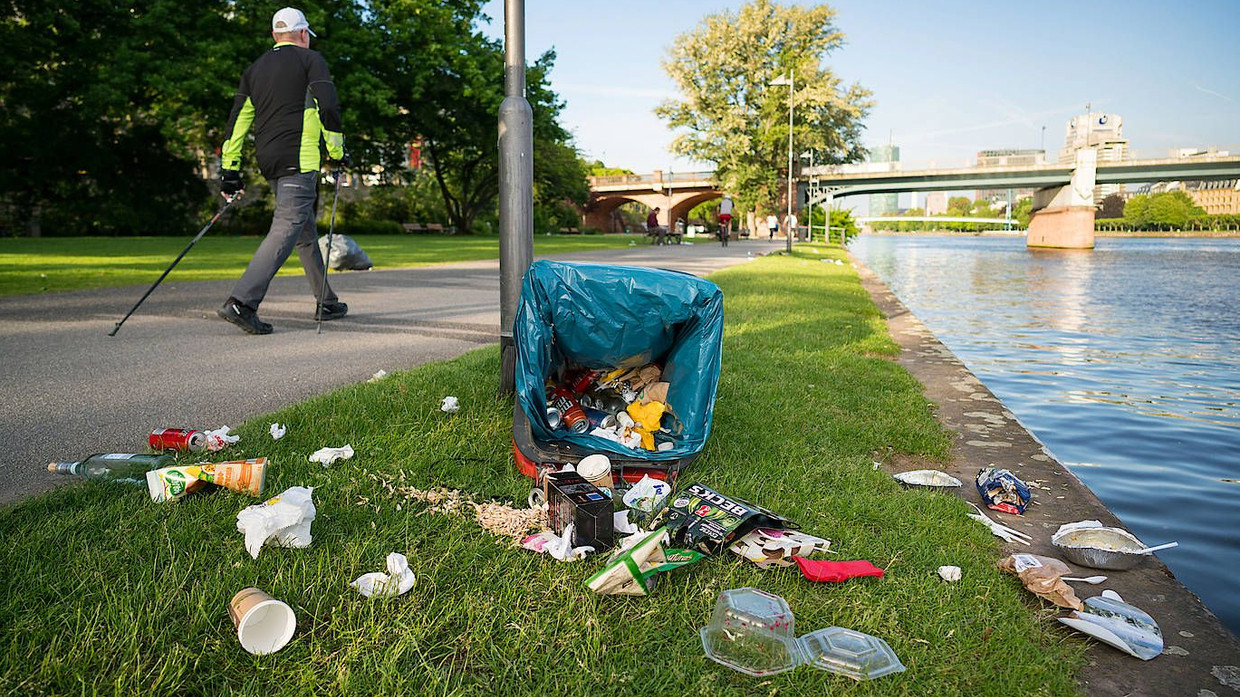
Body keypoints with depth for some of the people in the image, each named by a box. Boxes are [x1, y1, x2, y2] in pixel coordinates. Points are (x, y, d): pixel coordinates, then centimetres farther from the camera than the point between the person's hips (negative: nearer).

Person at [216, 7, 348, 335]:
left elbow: (238, 119, 15)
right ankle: (241, 302, -24)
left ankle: (325, 302, 23)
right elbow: (328, 108, -10)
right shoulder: (311, 59, 3)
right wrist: (337, 153, -1)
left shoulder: (255, 68, 20)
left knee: (306, 230, 16)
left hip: (267, 160, 7)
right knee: (286, 230, -13)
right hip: (298, 159, -7)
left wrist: (230, 169, 14)